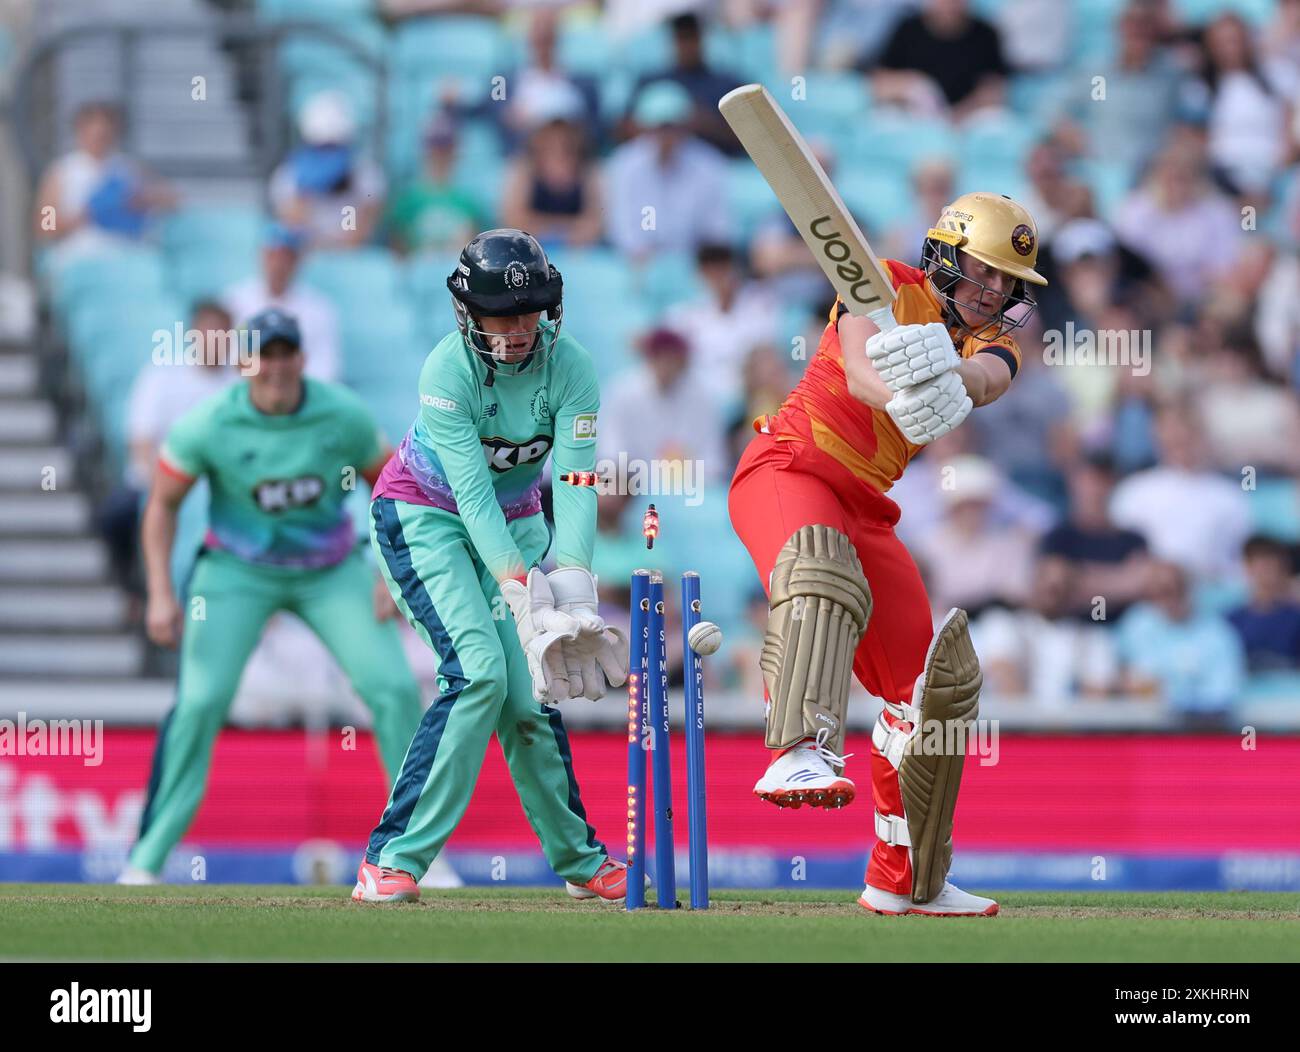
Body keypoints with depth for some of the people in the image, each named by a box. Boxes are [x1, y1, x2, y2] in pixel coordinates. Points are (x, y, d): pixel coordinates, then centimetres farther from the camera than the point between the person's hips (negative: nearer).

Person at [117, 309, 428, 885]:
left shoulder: (345, 417, -14)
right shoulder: (207, 426, -19)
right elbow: (162, 504, -6)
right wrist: (161, 594, -15)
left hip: (333, 572, 2)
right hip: (237, 572, -2)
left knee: (396, 688, -11)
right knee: (201, 701, -17)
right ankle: (145, 862, -7)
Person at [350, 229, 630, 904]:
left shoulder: (569, 368, -16)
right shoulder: (448, 371, -26)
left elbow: (576, 486, -21)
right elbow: (473, 494, -30)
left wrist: (573, 587, -34)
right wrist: (521, 593, -39)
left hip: (516, 520, 4)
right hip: (424, 515, -4)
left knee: (528, 694, -7)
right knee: (480, 671, -23)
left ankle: (579, 859, 14)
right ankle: (393, 858, -21)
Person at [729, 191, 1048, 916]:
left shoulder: (994, 340, 9)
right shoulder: (888, 289, -4)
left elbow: (988, 379, -18)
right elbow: (860, 371, -25)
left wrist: (943, 375, -43)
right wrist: (903, 399, -48)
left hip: (865, 506, 7)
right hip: (788, 468, -7)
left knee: (938, 685, 10)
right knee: (823, 578, -40)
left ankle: (905, 881, 24)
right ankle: (802, 753, -62)